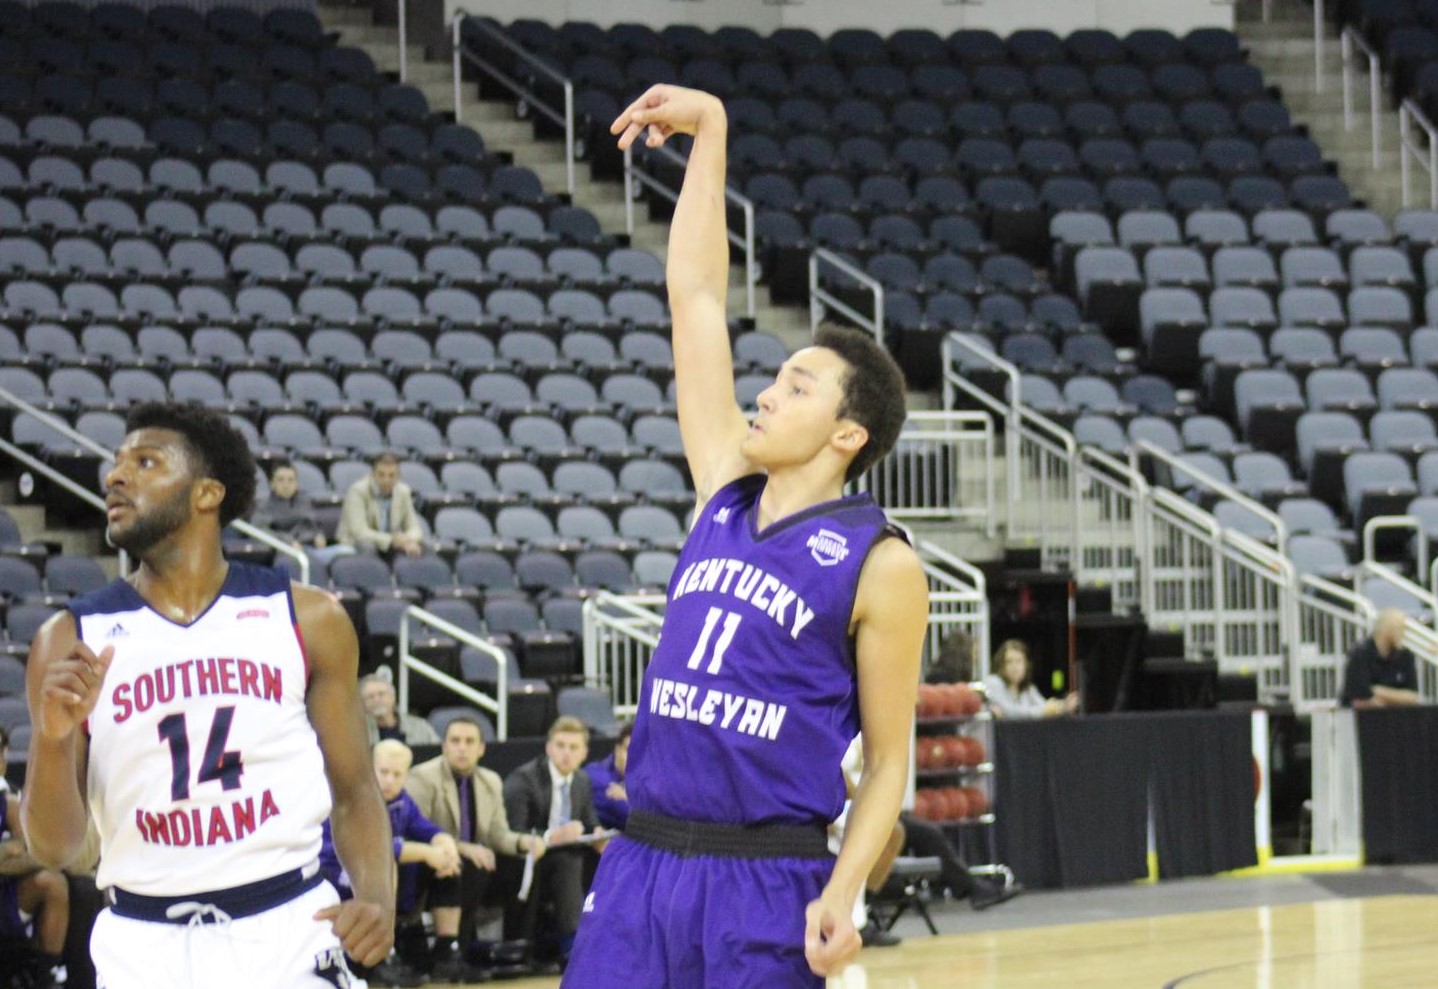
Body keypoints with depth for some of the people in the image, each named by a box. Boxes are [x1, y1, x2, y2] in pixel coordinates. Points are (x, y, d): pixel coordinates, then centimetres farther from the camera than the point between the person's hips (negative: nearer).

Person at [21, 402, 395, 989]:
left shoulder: (307, 620, 4)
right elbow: (54, 850, 2)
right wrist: (53, 739, -17)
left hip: (288, 937, 0)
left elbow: (354, 792, 10)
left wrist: (377, 898, -10)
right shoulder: (73, 642, 2)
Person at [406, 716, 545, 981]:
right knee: (453, 866, -36)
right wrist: (461, 848, -32)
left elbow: (498, 834, 11)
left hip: (474, 863, 7)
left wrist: (523, 842, -13)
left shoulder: (491, 782, 11)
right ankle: (446, 951, -34)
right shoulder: (423, 778, -10)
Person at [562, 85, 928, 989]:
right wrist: (709, 134, 13)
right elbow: (697, 296, 14)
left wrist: (842, 894, -14)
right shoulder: (726, 493, 11)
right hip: (645, 859, 5)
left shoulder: (880, 565, -3)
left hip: (767, 885, -5)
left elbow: (890, 759, 0)